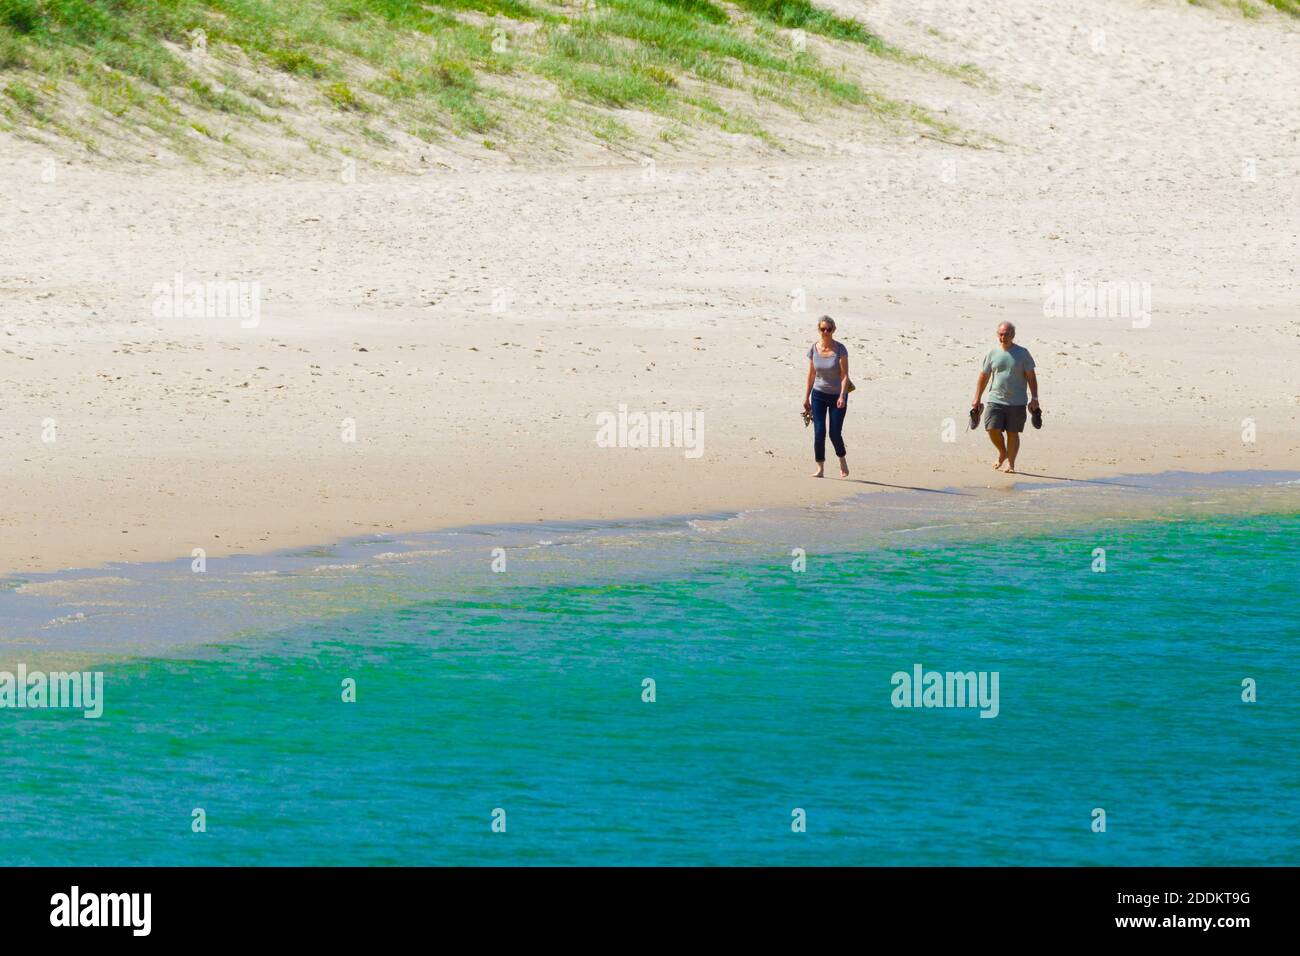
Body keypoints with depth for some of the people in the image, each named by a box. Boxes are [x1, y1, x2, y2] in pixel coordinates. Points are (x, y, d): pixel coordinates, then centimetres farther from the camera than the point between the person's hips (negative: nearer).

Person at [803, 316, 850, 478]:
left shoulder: (840, 349, -12)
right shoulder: (814, 349, -2)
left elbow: (845, 375, -14)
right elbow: (811, 375, 6)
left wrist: (842, 396, -25)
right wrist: (806, 398, 7)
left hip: (837, 395, -3)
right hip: (819, 394, 3)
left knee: (834, 434, -4)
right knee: (819, 433, -6)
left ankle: (842, 461, 24)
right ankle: (820, 469, 1)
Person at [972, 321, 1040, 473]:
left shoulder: (1022, 353, 0)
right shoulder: (992, 353, 5)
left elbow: (1031, 377, 2)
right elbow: (983, 376, 12)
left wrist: (1034, 399, -4)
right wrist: (977, 398, 10)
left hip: (1017, 402, -1)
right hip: (995, 400, 1)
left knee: (1012, 433, 2)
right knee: (992, 429, -9)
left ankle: (1010, 463, 13)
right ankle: (1002, 453, 18)